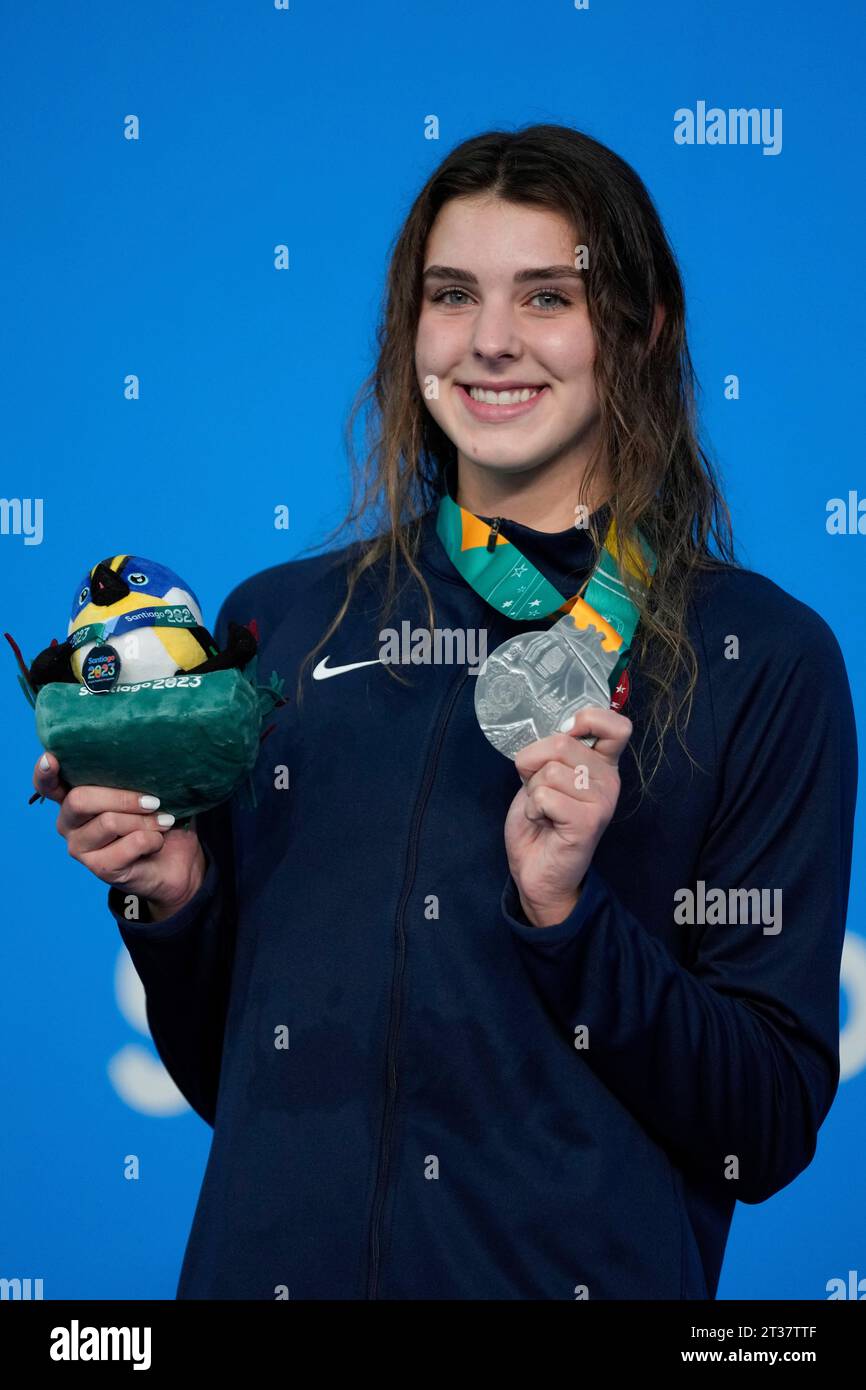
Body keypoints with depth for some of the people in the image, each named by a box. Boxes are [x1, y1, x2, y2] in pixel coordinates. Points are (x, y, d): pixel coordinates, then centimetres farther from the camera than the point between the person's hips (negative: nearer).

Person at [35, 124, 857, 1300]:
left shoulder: (766, 659, -5)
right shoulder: (279, 621, 3)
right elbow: (222, 1074, 9)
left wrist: (567, 910, -18)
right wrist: (173, 896, -8)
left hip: (589, 1265, -2)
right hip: (270, 1258, 3)